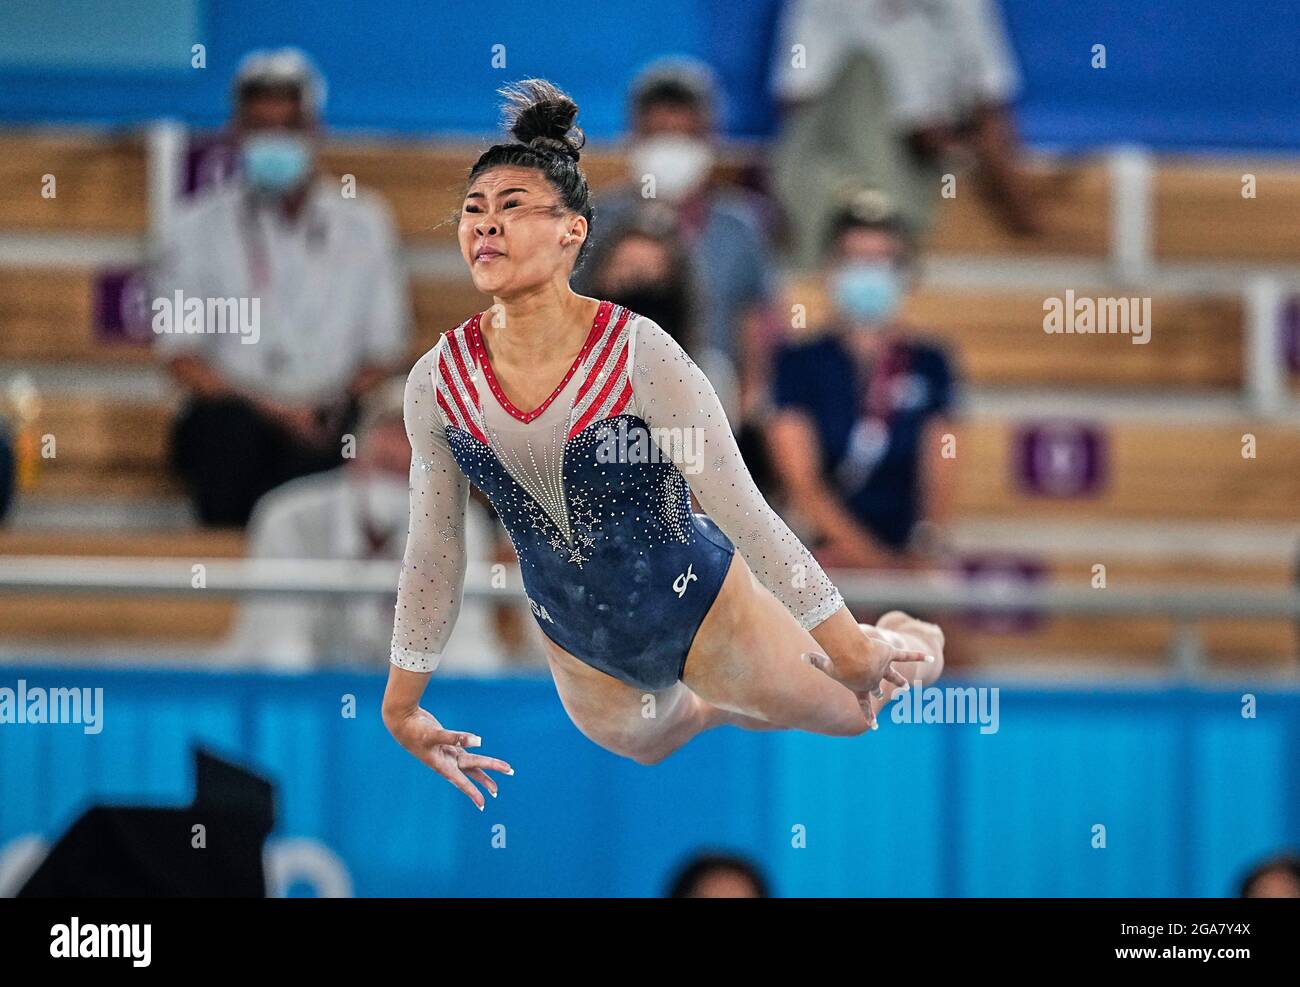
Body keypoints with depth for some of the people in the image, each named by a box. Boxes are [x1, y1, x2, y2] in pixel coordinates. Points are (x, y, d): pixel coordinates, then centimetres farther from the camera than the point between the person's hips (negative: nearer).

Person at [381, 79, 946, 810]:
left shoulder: (639, 355, -29)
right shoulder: (439, 383, -18)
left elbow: (743, 511, -23)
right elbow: (433, 554, -4)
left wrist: (853, 647, -20)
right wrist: (403, 704, 4)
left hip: (702, 611, -4)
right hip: (584, 650, 4)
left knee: (853, 711, 15)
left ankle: (890, 641, 48)